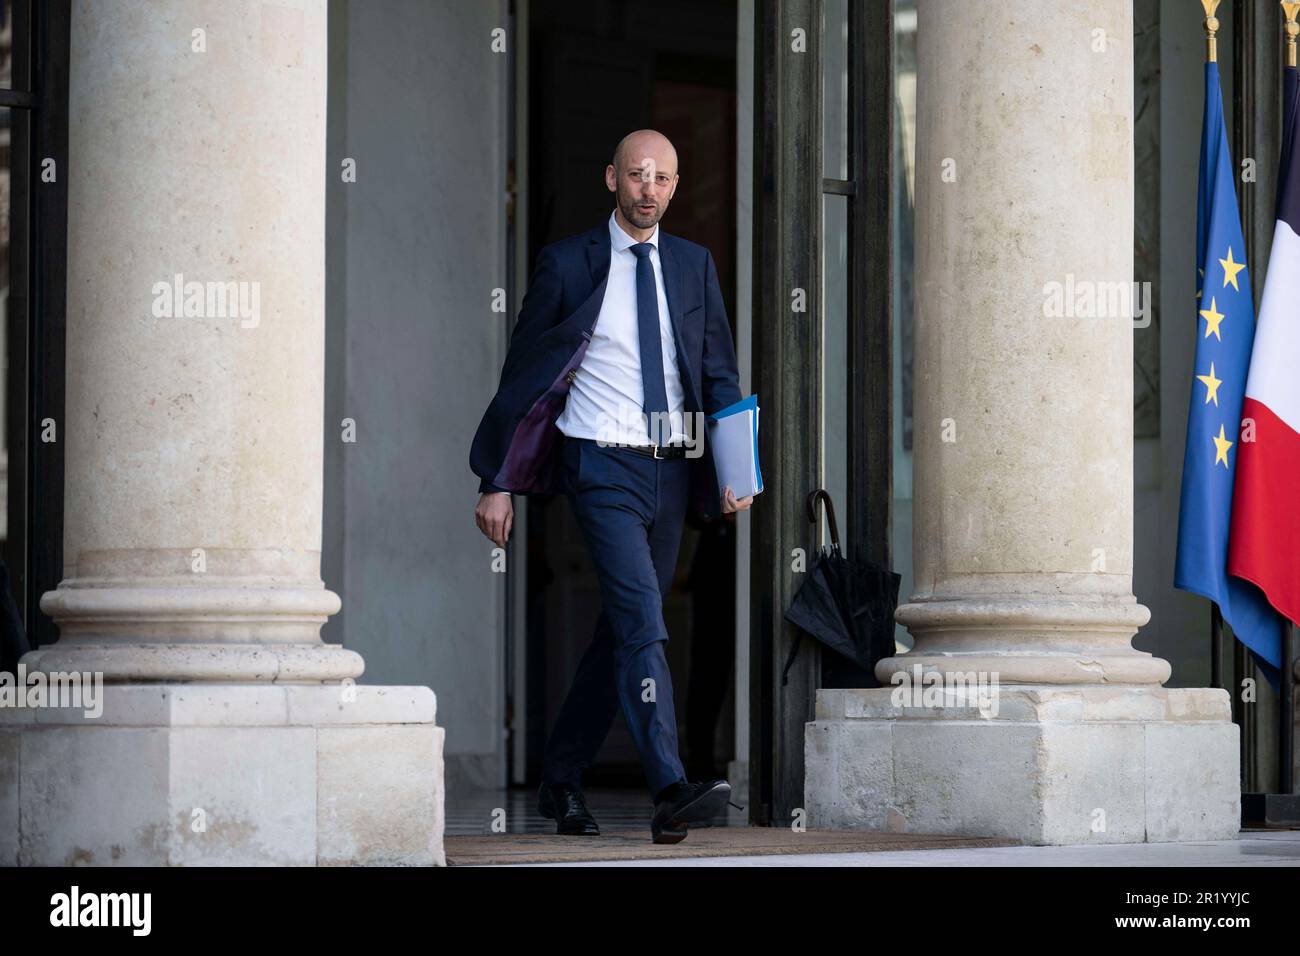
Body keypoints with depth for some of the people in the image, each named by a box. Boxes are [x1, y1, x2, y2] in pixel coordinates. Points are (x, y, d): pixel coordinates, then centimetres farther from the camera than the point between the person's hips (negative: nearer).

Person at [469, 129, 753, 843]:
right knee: (642, 621, -18)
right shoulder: (567, 265, 0)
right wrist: (496, 482, 0)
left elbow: (720, 374, 11)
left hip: (672, 467, 5)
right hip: (601, 466, -5)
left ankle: (561, 779, 25)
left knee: (621, 631, 11)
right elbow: (521, 374, 3)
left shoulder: (694, 265, 11)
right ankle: (670, 790, -26)